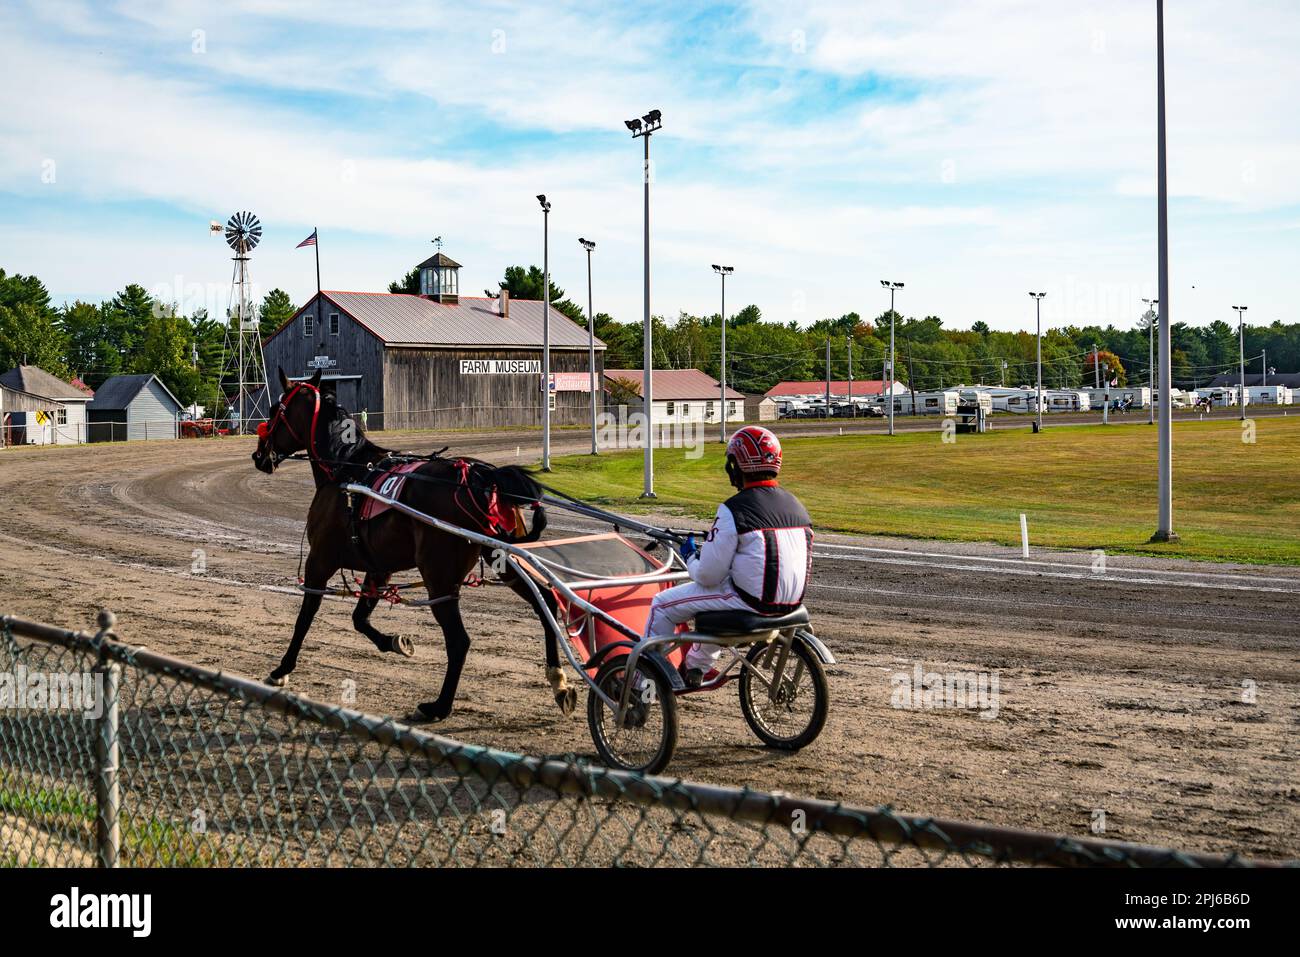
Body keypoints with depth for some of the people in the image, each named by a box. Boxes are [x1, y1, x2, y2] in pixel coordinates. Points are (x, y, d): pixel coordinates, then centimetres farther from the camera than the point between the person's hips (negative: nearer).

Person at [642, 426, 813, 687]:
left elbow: (708, 575, -15)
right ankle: (694, 669, 50)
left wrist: (690, 557, 9)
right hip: (791, 604, 8)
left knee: (662, 606, 10)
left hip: (751, 602, -8)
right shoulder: (797, 506, 4)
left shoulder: (734, 510, -17)